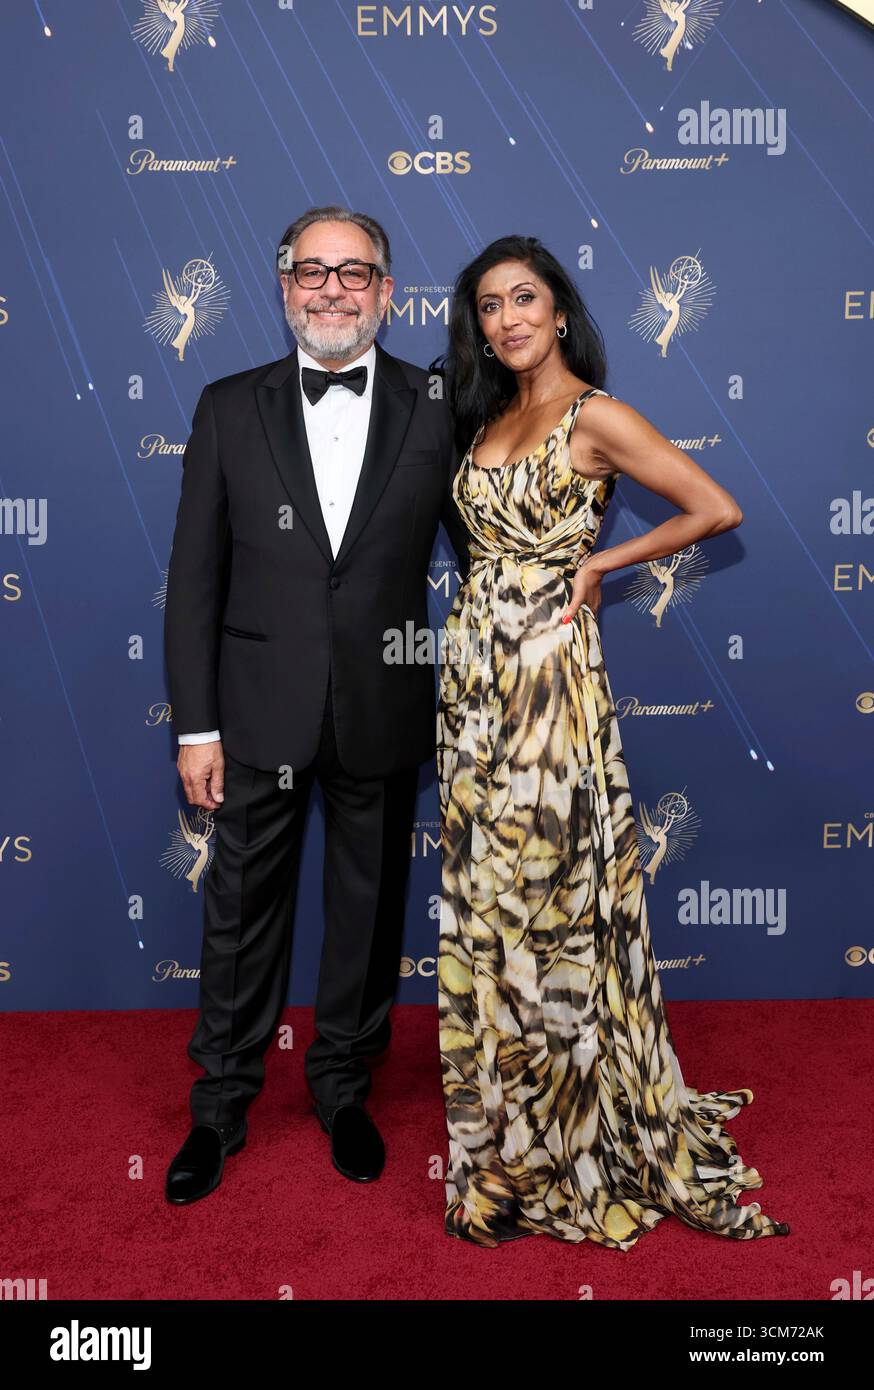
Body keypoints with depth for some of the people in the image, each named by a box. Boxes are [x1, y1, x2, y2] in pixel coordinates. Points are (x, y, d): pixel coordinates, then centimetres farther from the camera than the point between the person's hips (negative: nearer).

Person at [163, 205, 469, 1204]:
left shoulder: (435, 410, 0)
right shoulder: (230, 408, 1)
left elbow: (479, 552, 5)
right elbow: (194, 575, 0)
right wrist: (196, 725, -4)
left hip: (384, 715, 0)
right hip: (261, 713, 0)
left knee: (369, 912, 14)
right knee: (241, 914, 12)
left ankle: (345, 1091, 38)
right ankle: (221, 1104, 33)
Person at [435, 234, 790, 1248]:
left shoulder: (595, 417, -6)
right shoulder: (488, 417, 16)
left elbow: (717, 511, -11)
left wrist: (599, 563, -6)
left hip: (546, 671, -7)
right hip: (473, 669, 7)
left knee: (551, 895, -1)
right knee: (483, 891, 10)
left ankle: (567, 1144, 18)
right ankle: (500, 1124, 27)